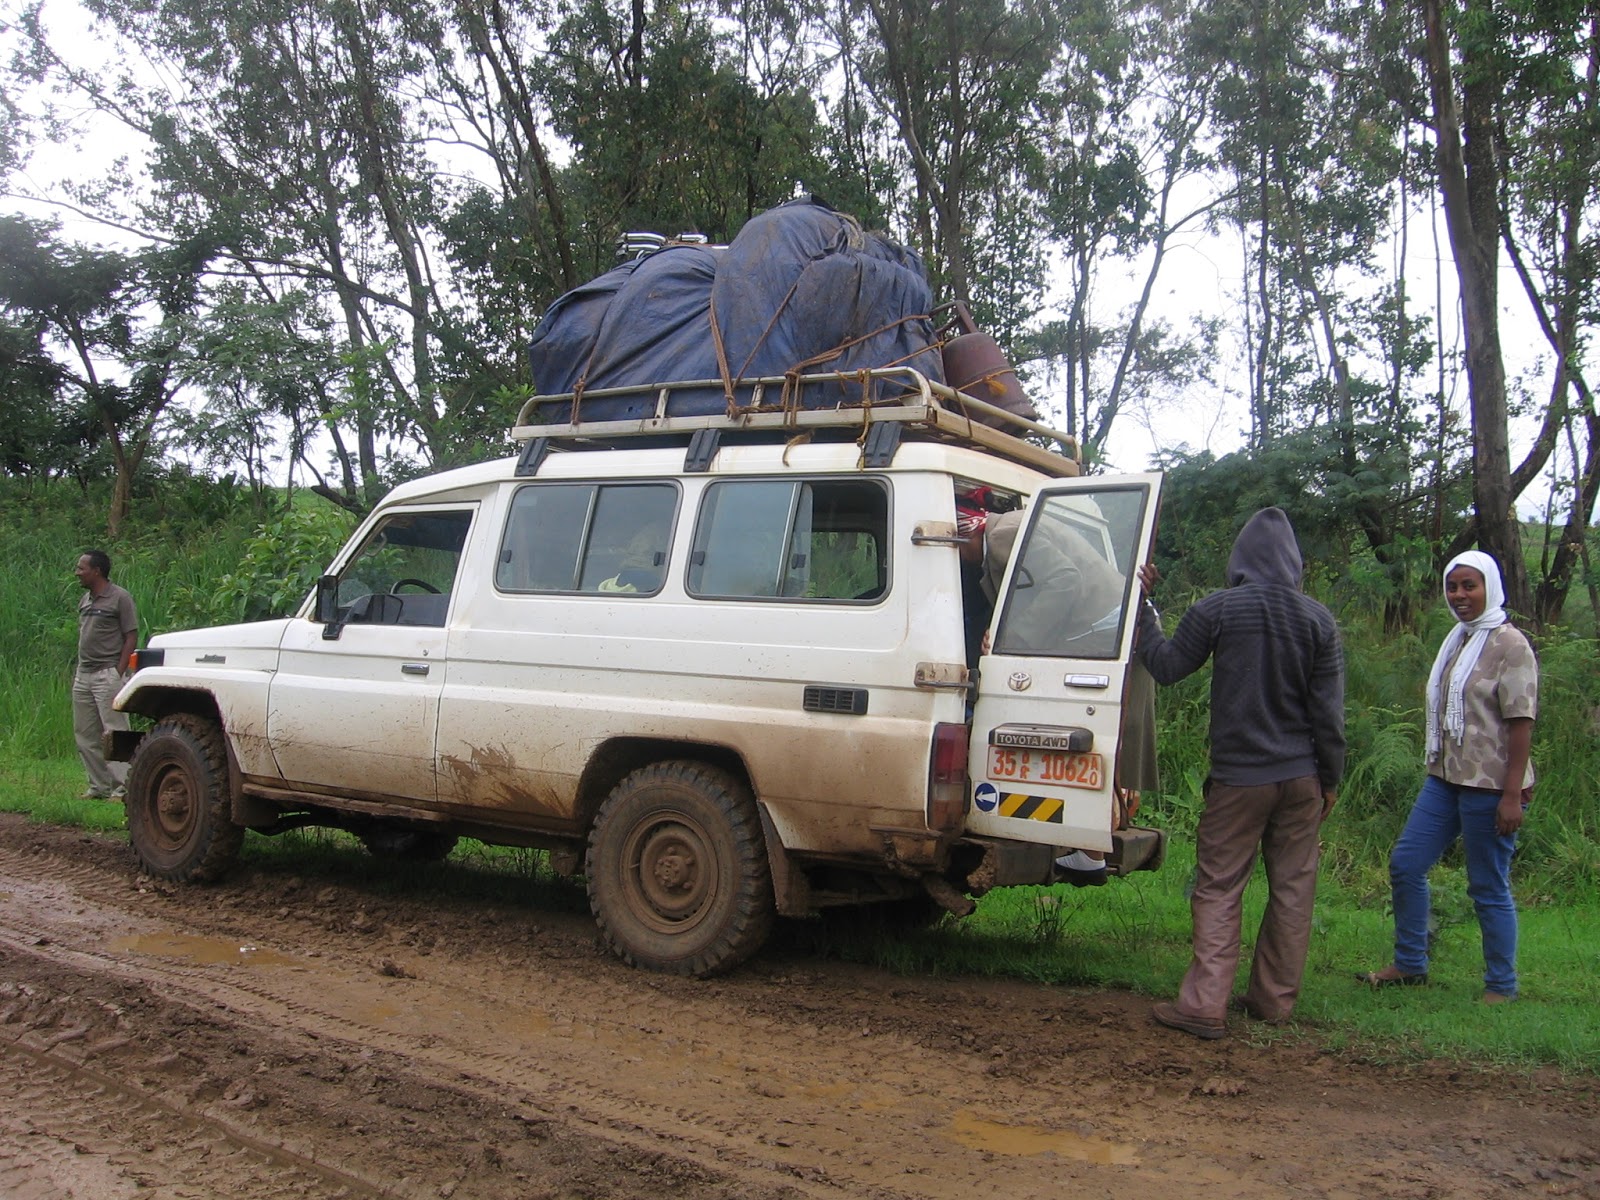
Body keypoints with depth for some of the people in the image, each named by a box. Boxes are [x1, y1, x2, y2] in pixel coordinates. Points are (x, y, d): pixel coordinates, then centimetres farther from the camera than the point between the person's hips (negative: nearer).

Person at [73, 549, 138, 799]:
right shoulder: (84, 600, 15)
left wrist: (118, 673, -16)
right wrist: (77, 671, 13)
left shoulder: (120, 598, -8)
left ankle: (123, 786, -5)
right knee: (85, 734, 11)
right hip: (83, 675, 8)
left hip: (107, 674, -8)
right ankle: (99, 786, 19)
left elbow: (131, 637, -10)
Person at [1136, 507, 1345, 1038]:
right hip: (1302, 777, 3)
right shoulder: (1318, 619, 0)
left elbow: (1167, 667, 2)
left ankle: (1205, 1005, -2)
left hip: (1239, 776, -3)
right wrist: (1330, 778, 10)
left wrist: (1143, 608, 12)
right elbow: (1328, 709, 2)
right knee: (1292, 888, 12)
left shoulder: (1215, 610, -9)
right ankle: (1274, 999, 20)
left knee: (1218, 889, 2)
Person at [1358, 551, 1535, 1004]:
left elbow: (1521, 724, -16)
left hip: (1489, 785, -8)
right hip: (1445, 779, 8)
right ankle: (1410, 964, 22)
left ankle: (1502, 986, 15)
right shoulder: (1456, 641, 13)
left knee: (1488, 887, 0)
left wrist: (1513, 794, -20)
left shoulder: (1509, 645, -11)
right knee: (1405, 865, 8)